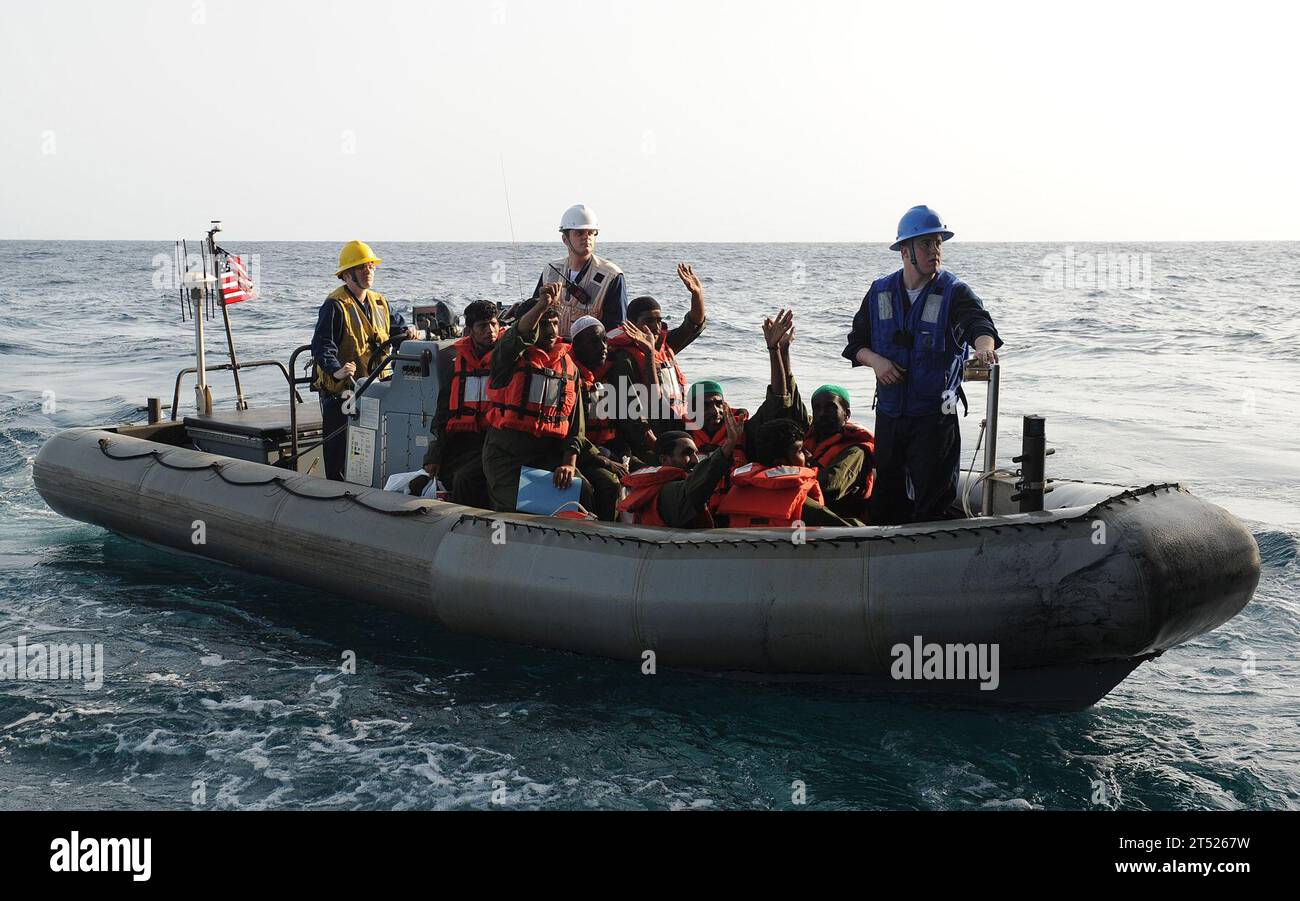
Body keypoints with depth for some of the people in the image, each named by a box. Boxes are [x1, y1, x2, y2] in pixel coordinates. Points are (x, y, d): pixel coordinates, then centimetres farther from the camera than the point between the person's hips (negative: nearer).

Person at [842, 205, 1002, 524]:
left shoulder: (955, 292, -7)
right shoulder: (880, 292, 6)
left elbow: (978, 322, -26)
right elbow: (856, 343, 10)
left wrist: (984, 345, -50)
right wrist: (875, 360, -12)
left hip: (936, 416, -4)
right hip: (888, 413, 4)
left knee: (933, 500, -2)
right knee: (885, 497, 13)